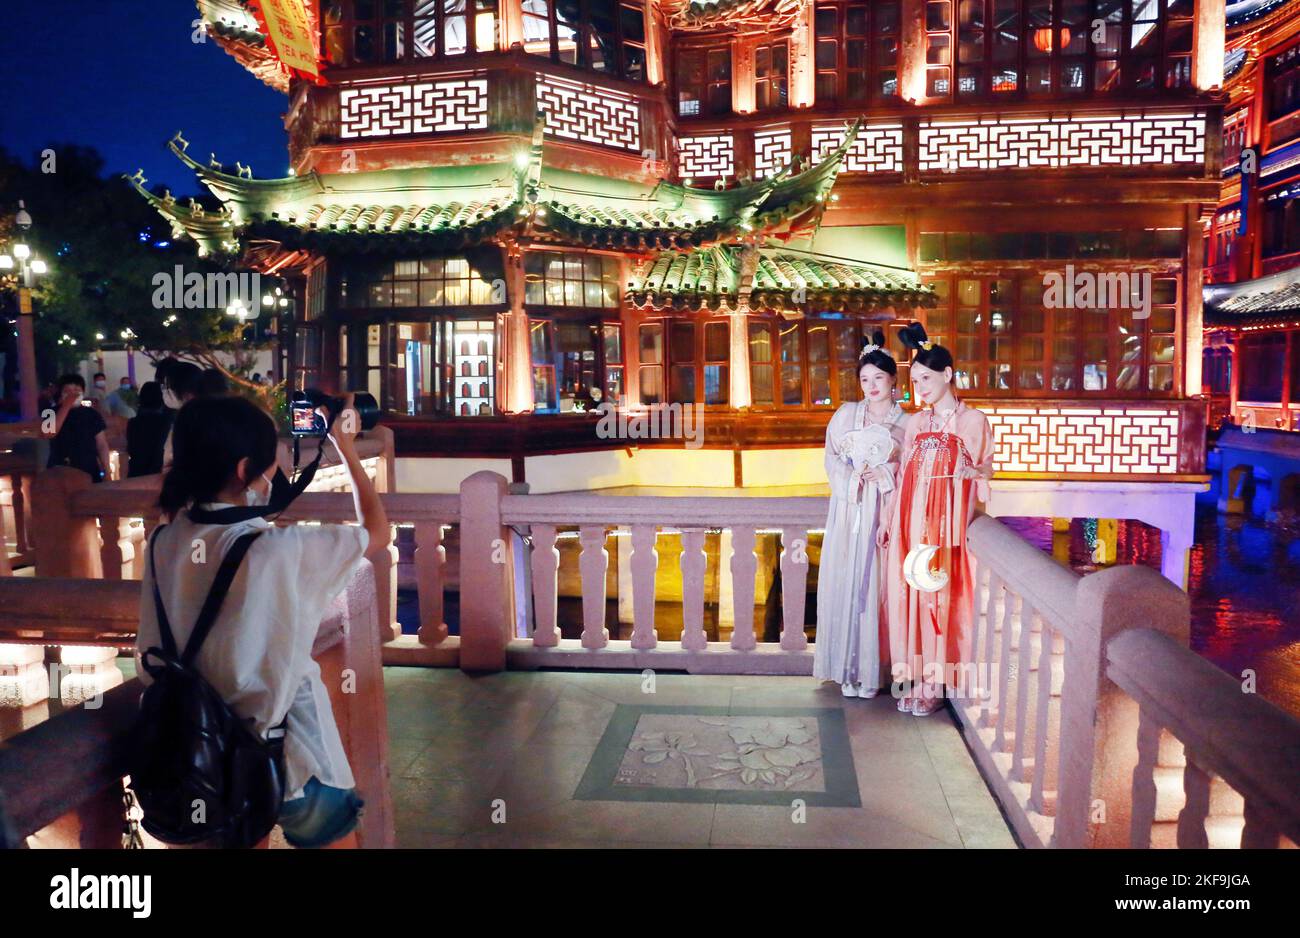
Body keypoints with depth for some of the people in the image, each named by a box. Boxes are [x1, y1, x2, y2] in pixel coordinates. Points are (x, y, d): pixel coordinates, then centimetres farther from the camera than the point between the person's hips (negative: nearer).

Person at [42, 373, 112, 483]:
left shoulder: (92, 415, 6)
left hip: (89, 474, 1)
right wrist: (66, 406, -14)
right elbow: (48, 434, -15)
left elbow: (102, 445, 7)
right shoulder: (54, 413, 5)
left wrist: (106, 472, -1)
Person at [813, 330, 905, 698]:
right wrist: (853, 478, -9)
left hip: (882, 513, -1)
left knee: (874, 583, -2)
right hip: (847, 511, 1)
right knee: (844, 582, 1)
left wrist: (882, 475, -12)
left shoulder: (905, 423, 6)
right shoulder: (846, 413, 9)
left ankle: (871, 669, 9)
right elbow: (831, 456, 7)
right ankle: (847, 668, 11)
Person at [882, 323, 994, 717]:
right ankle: (914, 679, 15)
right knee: (907, 595, 4)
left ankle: (934, 684, 9)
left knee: (938, 596, -3)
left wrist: (970, 469, -18)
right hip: (910, 521, 4)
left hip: (946, 521, -4)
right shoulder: (916, 422, 12)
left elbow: (984, 476, 3)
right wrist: (889, 520, 12)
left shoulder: (973, 421, -1)